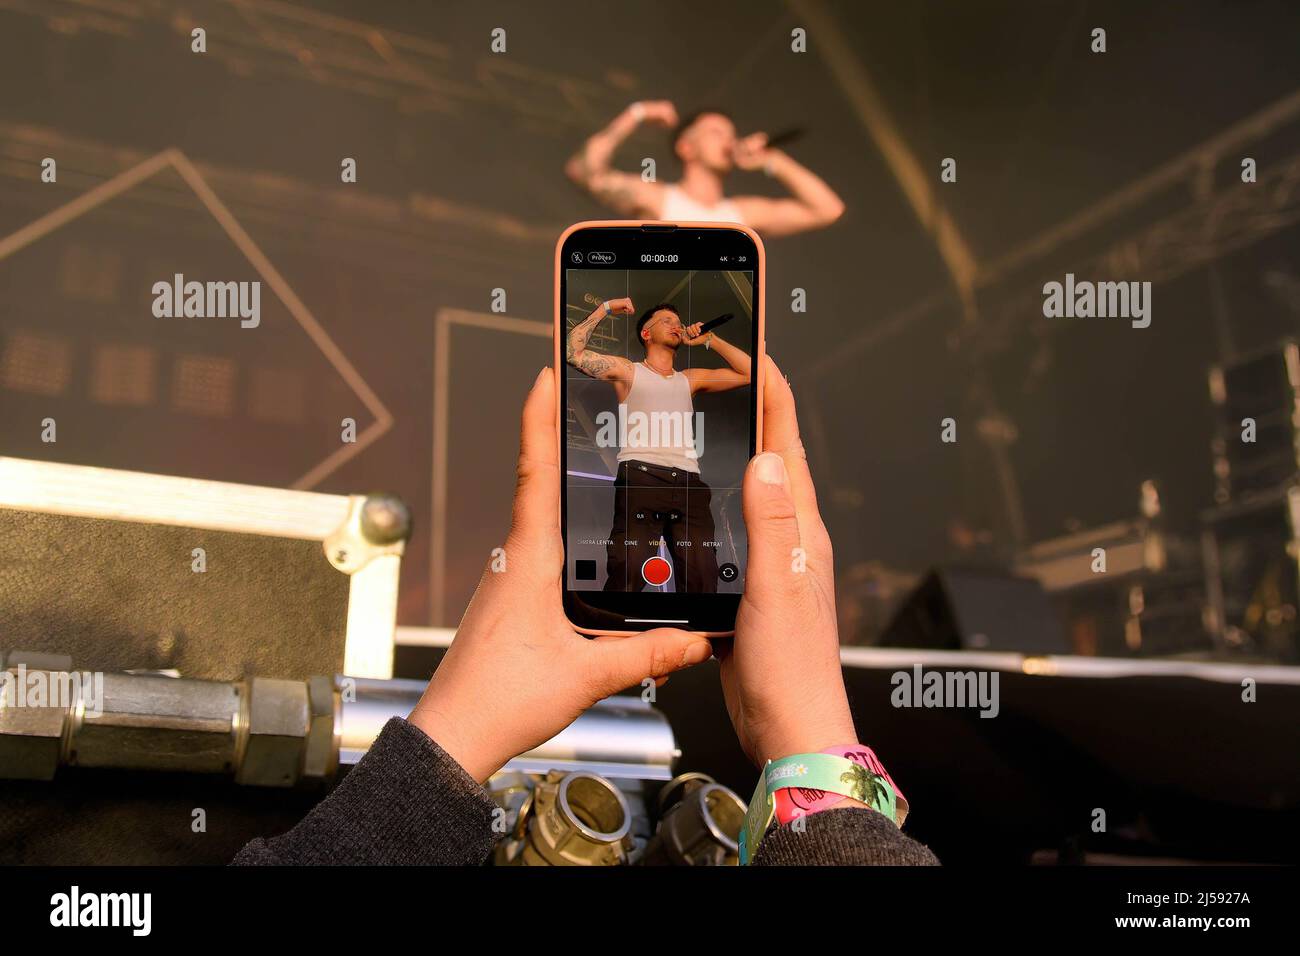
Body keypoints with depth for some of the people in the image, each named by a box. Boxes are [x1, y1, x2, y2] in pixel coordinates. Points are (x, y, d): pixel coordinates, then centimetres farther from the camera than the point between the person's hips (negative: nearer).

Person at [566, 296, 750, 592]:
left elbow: (749, 372, 27)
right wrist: (605, 308, 16)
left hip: (688, 482, 3)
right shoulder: (628, 371, 21)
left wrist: (709, 339, 26)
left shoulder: (690, 379, 30)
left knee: (702, 581, -11)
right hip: (640, 478, -3)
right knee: (628, 574, -19)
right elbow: (573, 351, 9)